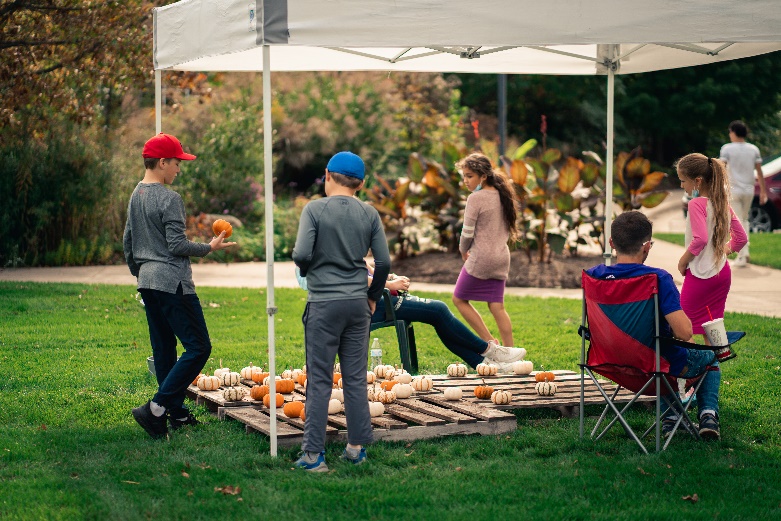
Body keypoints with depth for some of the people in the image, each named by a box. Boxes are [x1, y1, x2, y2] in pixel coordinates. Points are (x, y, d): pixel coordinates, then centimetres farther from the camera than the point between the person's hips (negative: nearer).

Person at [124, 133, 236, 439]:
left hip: (148, 283, 10)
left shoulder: (135, 196, 14)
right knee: (198, 348, -8)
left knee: (164, 350, 13)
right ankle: (156, 408, -14)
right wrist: (209, 248, -3)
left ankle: (177, 413, 18)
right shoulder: (169, 199, -14)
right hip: (173, 283, -10)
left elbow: (128, 243, 21)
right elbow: (177, 245, -17)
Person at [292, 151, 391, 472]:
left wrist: (307, 270, 9)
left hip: (324, 304, -3)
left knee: (319, 380, 0)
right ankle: (357, 447, 14)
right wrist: (373, 297, 16)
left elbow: (301, 255, -14)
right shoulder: (369, 214, 3)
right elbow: (384, 262, 2)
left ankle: (313, 454, -1)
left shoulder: (315, 209, -6)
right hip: (358, 305, 3)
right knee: (356, 378, 10)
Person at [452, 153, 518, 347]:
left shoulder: (475, 198, -13)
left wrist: (463, 250, 6)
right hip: (502, 258, 7)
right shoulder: (502, 196, 9)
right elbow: (508, 230, 14)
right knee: (497, 307, 9)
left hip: (480, 258, -7)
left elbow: (467, 233, -14)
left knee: (459, 299, 8)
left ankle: (489, 341, 2)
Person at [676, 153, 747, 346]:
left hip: (700, 273, -8)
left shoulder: (697, 204, -17)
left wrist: (683, 260, -14)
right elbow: (741, 237, 10)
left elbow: (700, 239, -27)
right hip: (722, 271, 8)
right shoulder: (723, 203, 7)